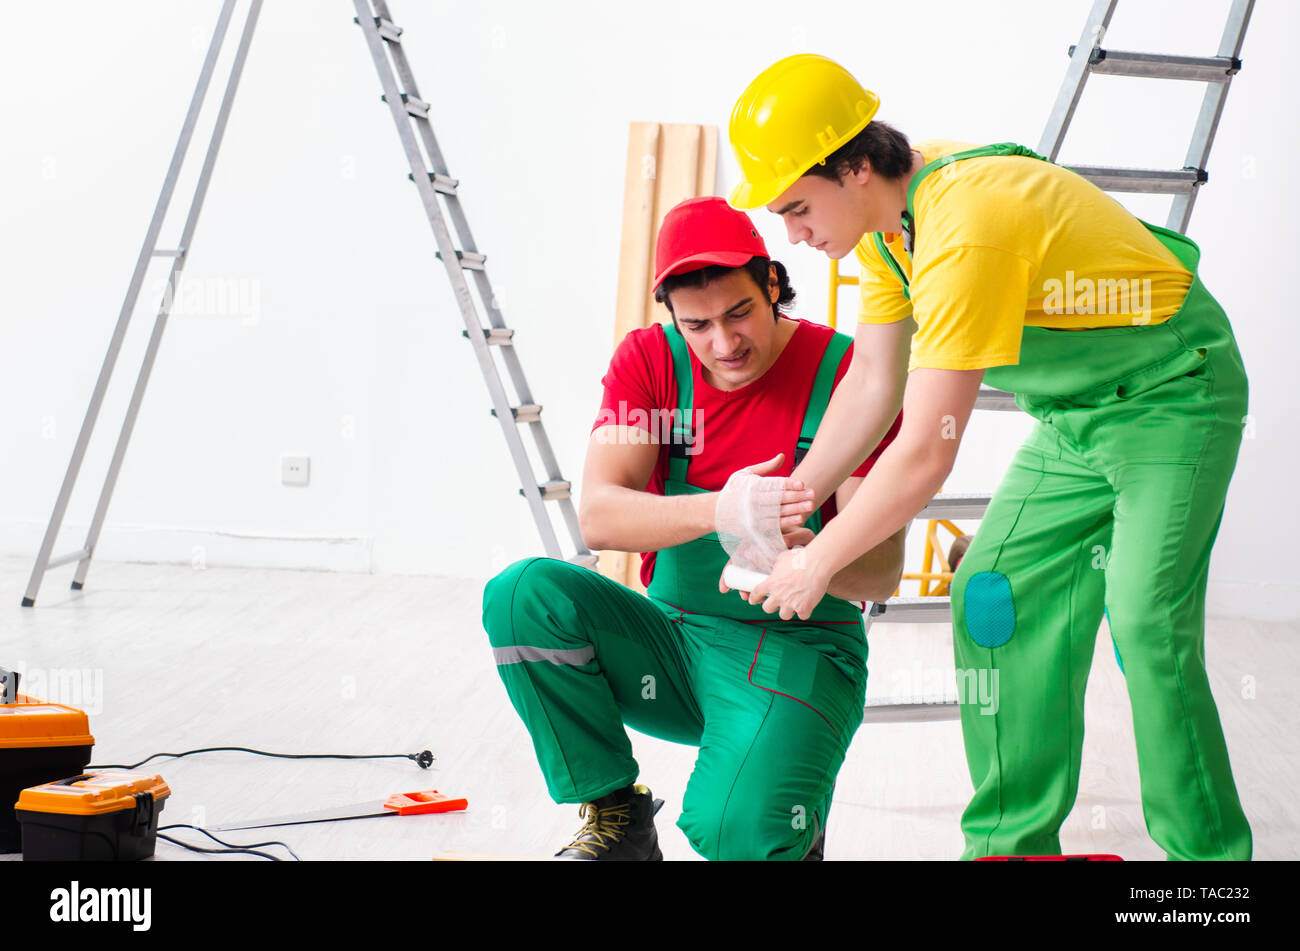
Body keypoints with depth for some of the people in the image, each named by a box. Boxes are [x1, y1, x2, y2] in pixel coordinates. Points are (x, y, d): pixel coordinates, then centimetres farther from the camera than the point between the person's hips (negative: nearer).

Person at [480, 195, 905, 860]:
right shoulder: (648, 360, -2)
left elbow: (882, 573, -14)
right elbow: (598, 518, -17)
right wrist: (715, 511, -36)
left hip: (797, 650, -3)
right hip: (670, 641, 4)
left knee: (731, 829, -30)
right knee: (523, 595, -23)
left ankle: (787, 821, 10)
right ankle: (617, 813, -7)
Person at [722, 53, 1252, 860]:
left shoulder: (964, 228, -34)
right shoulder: (885, 214, -4)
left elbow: (927, 453, -32)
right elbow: (872, 388, 5)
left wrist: (816, 565, -21)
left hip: (1173, 394, -9)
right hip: (1076, 412, 9)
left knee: (1146, 621, -20)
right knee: (994, 600, 1)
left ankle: (1207, 853, -7)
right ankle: (1014, 843, 8)